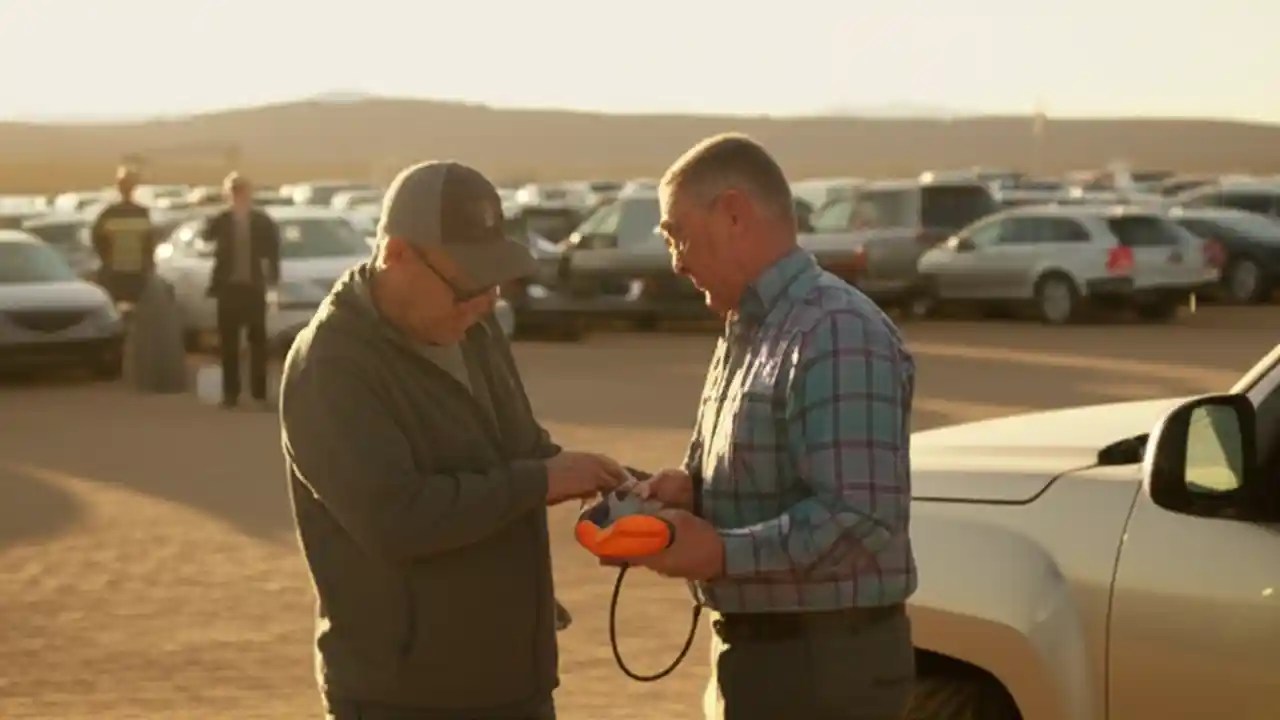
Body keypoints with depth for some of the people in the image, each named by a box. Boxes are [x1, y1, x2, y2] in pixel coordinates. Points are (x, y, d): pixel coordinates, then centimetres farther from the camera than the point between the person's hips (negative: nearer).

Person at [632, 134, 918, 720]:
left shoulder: (837, 332, -18)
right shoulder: (747, 332, 14)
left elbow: (862, 517, -27)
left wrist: (723, 554, -26)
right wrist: (690, 492, 1)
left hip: (824, 667, -10)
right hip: (756, 652, 10)